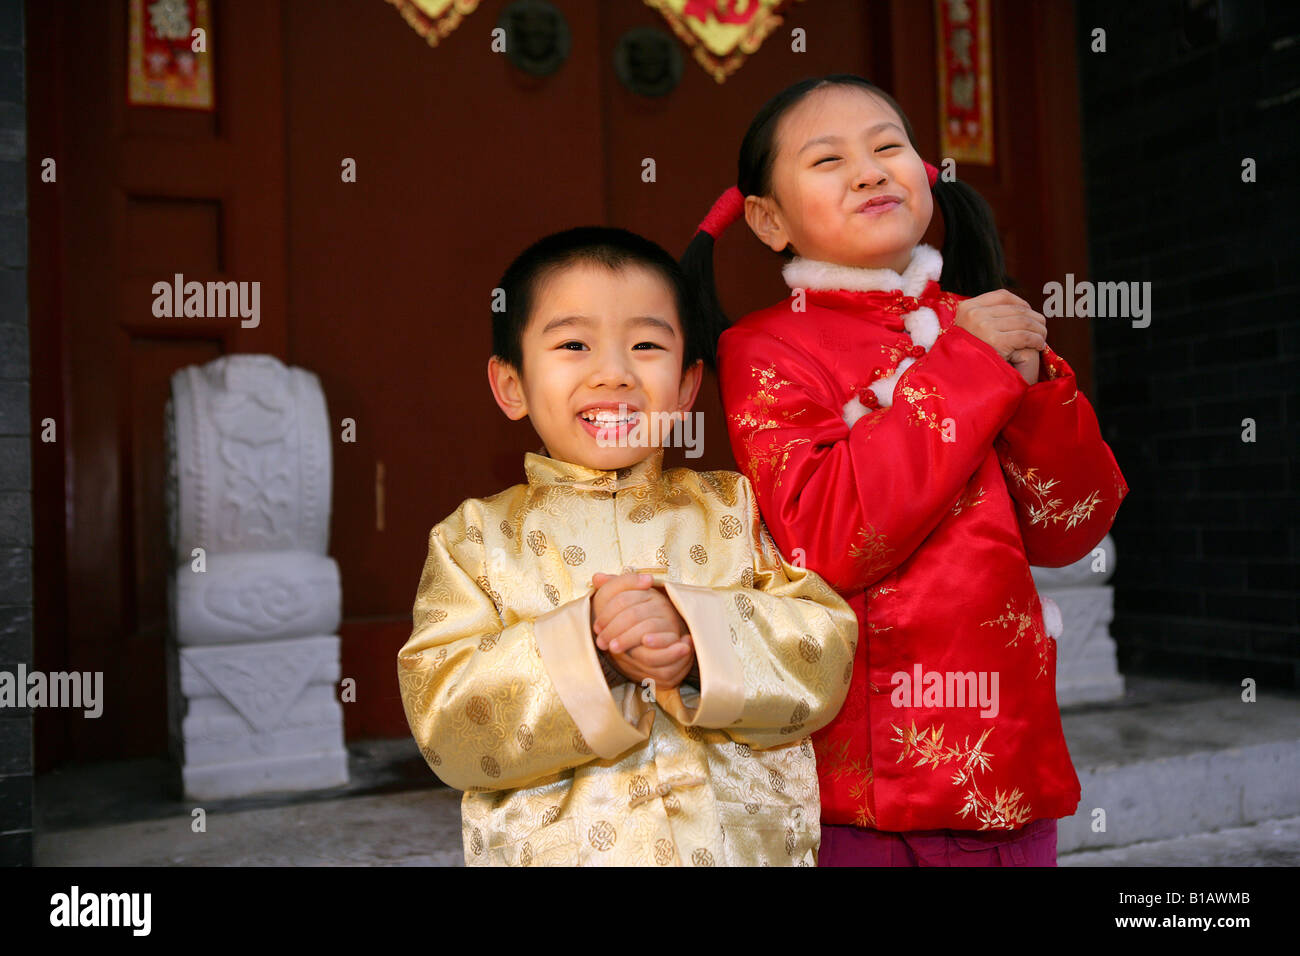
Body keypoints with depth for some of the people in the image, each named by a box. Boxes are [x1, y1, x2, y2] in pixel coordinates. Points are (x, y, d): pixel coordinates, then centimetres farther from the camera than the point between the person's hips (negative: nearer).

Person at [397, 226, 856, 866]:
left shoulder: (736, 508, 4)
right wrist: (585, 650, -21)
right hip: (552, 844, 0)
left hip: (744, 838, 1)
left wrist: (699, 637, -20)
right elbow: (444, 724, -8)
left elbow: (825, 657, -4)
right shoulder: (475, 537, 2)